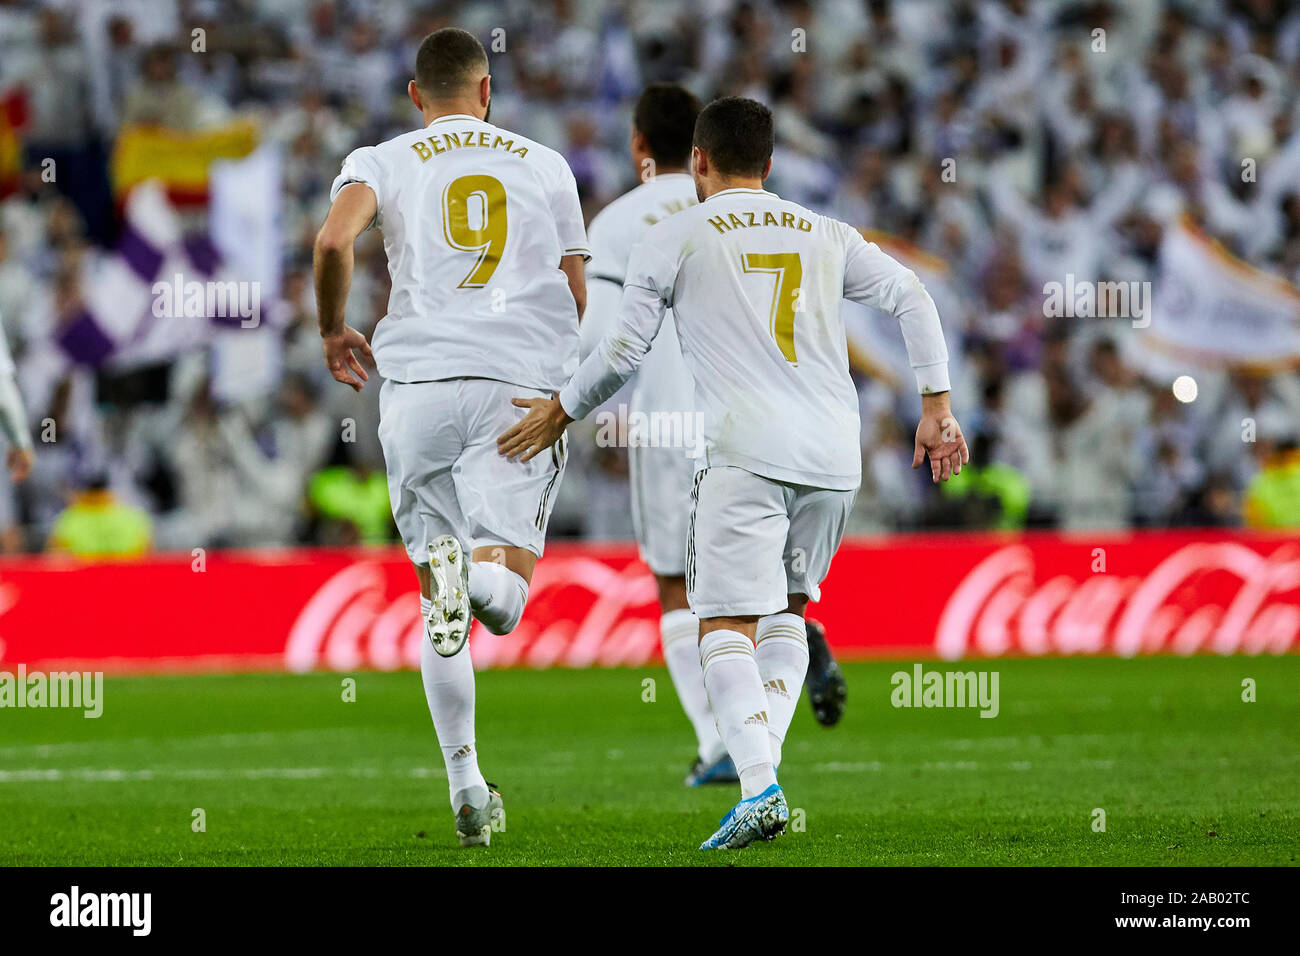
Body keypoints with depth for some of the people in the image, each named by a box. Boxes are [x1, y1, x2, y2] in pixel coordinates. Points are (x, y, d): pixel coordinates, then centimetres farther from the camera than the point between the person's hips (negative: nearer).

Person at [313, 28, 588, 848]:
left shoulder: (383, 162, 9)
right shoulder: (545, 166, 16)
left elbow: (334, 240, -10)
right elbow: (579, 297, 17)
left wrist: (334, 331, 7)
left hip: (422, 378, 0)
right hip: (527, 379, 0)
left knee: (440, 604, 9)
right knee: (503, 595, -5)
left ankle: (466, 784, 2)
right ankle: (491, 566, -42)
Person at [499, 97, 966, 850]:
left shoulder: (675, 239, 7)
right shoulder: (827, 236, 19)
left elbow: (625, 351, 6)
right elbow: (913, 299, 11)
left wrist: (559, 414, 19)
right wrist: (936, 408, 11)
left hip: (747, 450, -5)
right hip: (835, 455, 5)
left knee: (727, 628, -6)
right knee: (786, 607, 22)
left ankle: (759, 787, -25)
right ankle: (765, 759, 7)